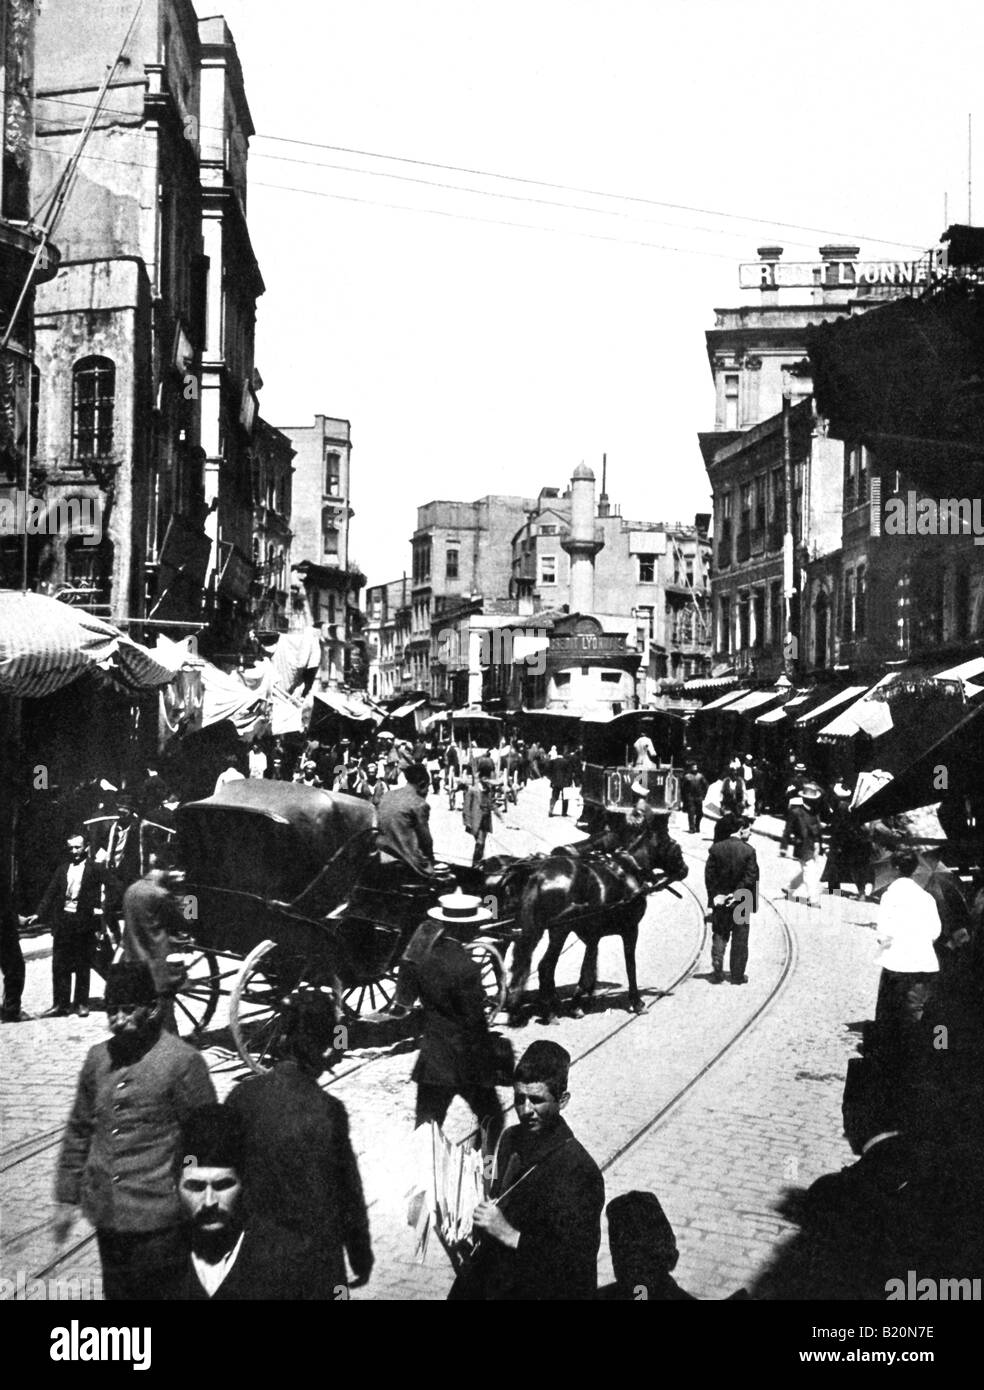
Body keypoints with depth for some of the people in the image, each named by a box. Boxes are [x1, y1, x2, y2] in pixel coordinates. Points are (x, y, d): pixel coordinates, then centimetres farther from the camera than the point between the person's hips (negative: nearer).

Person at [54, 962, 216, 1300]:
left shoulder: (182, 1062, -12)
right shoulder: (98, 1059, 5)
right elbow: (79, 1130, 14)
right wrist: (67, 1198, 14)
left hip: (158, 1220, -5)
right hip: (108, 1215, 6)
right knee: (116, 1293, 16)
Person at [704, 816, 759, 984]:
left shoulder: (716, 849, -2)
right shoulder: (748, 850, -11)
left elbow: (709, 875, -4)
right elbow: (751, 877, -15)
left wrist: (715, 895, -3)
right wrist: (737, 894, -11)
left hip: (720, 900, 2)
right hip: (742, 902, -2)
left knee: (719, 937, 12)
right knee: (740, 940, 8)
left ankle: (717, 973, 7)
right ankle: (738, 975, 11)